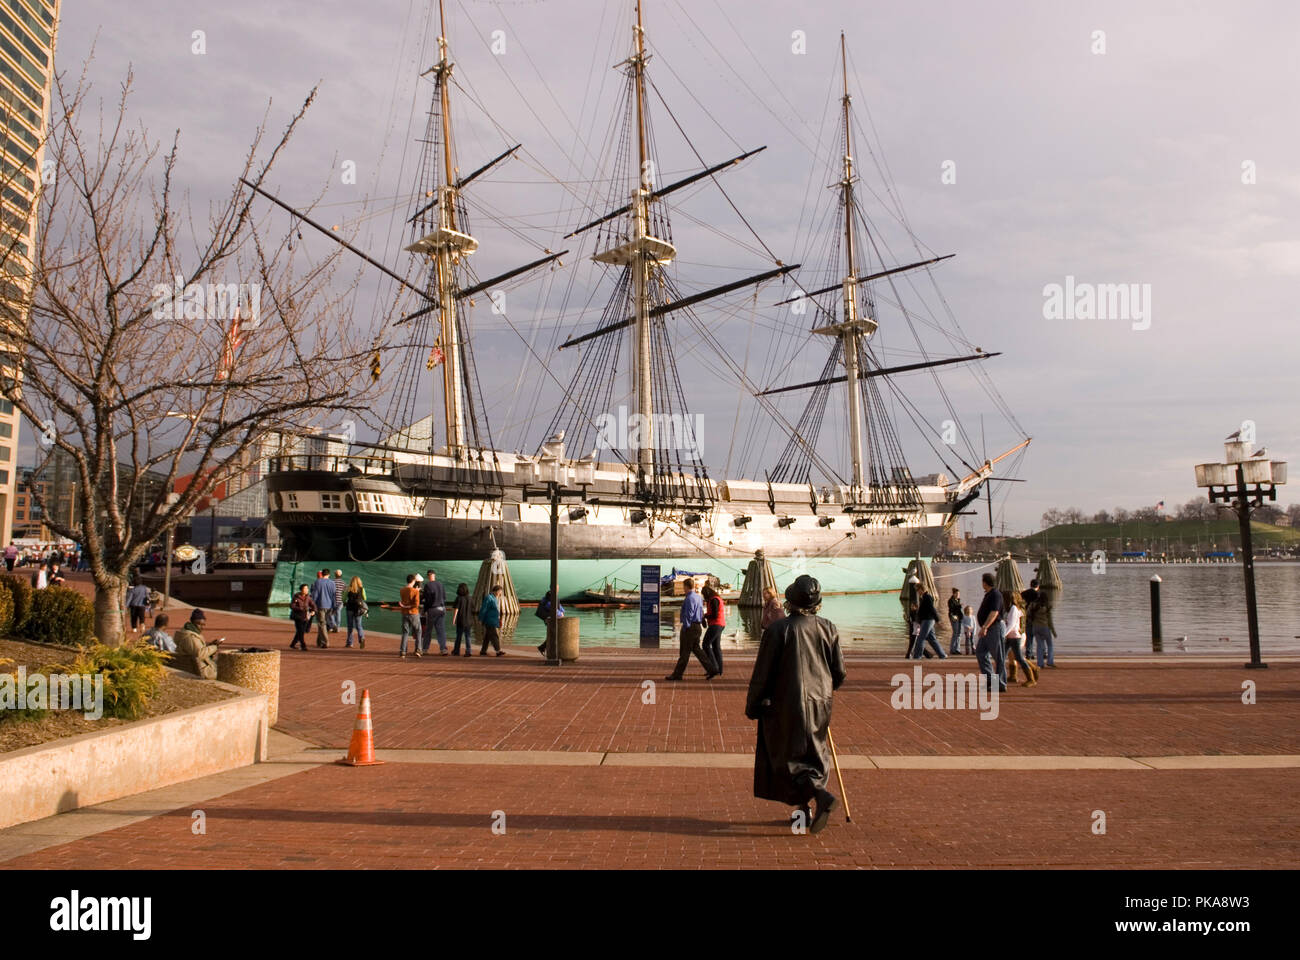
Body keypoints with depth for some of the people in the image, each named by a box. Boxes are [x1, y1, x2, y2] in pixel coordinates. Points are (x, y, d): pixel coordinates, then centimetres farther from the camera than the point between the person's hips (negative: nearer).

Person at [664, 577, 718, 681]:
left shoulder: (689, 599, -16)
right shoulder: (698, 597, 13)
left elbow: (689, 615, -20)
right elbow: (701, 613, 18)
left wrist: (685, 629, -18)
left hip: (690, 627, -9)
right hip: (698, 626, 9)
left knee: (684, 652, -2)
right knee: (696, 649, 13)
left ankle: (677, 674, 6)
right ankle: (711, 669, 8)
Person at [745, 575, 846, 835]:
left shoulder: (778, 630, -12)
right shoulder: (828, 629, -1)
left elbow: (762, 673, -10)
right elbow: (839, 671, 3)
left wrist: (752, 706, 1)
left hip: (786, 705, -4)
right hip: (819, 705, 4)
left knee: (789, 758, 4)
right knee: (814, 756, 17)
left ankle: (821, 795, -17)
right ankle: (805, 809, 18)